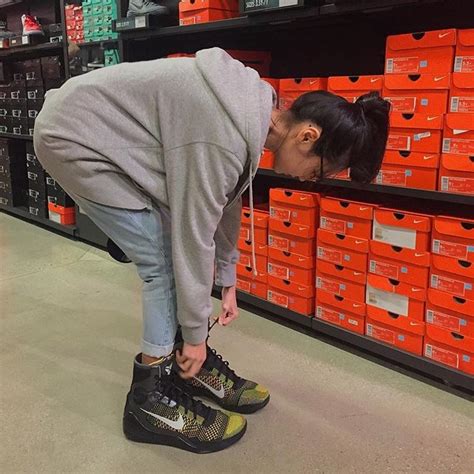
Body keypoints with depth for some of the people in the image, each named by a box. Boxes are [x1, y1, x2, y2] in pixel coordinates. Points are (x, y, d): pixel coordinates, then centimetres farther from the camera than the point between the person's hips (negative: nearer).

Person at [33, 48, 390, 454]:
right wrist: (195, 335, -10)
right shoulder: (224, 139, -31)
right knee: (168, 263, -10)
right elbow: (194, 238, -24)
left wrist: (228, 282, 17)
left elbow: (225, 203, 10)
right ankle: (152, 399, 3)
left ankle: (191, 363, 20)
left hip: (104, 131, 9)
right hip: (76, 139, -9)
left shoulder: (256, 111, 0)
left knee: (174, 251, 6)